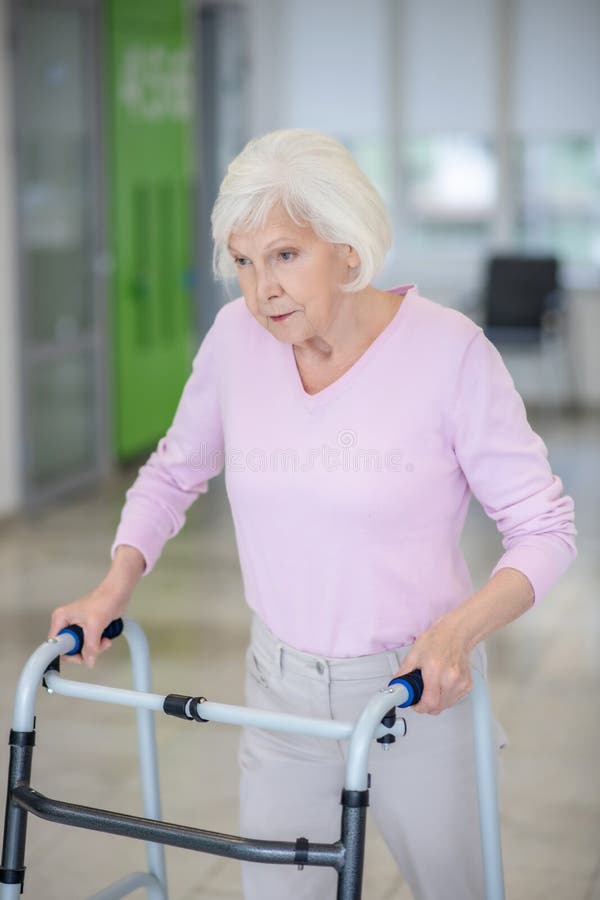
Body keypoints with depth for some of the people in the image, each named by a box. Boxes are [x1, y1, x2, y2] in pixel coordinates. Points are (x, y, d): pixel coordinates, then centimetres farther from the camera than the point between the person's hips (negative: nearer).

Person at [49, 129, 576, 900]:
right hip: (282, 692, 3)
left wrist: (462, 627, -26)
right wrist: (115, 585, -2)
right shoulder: (237, 336, -5)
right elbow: (172, 472, 12)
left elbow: (543, 525, -10)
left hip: (412, 691, -2)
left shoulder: (447, 348, -16)